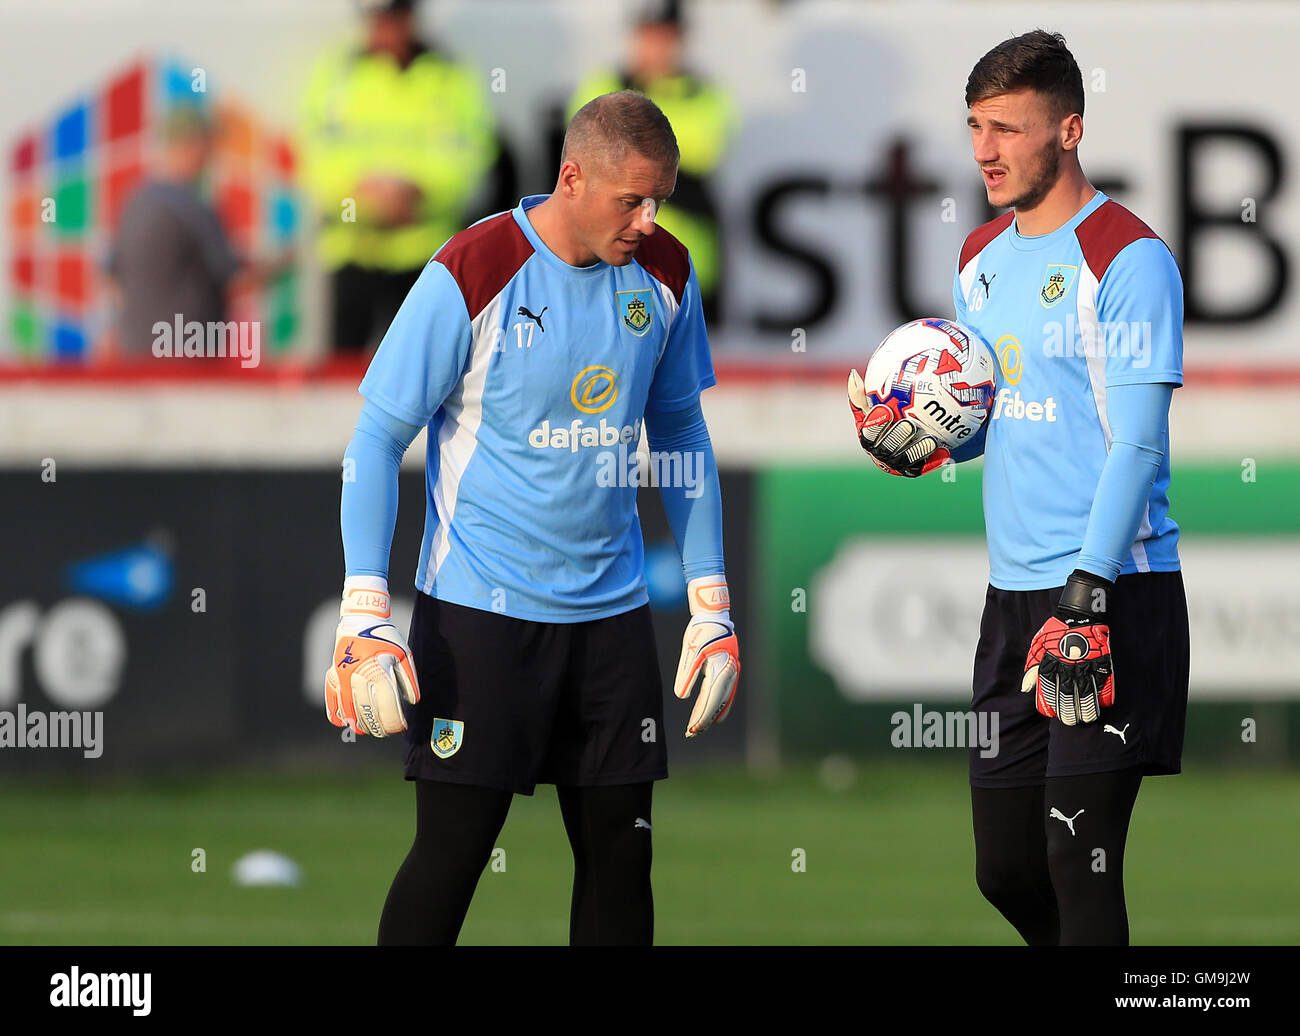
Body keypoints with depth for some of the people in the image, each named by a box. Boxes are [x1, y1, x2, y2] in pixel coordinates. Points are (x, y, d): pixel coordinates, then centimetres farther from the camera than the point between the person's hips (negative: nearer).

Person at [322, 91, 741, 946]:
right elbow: (377, 438, -9)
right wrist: (366, 613, -16)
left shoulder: (664, 273, 2)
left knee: (621, 852, 6)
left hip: (611, 610, 5)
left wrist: (711, 602, 12)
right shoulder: (472, 273, -14)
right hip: (479, 609, -5)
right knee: (452, 852, -5)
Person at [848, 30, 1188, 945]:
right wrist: (908, 441, 1)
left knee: (1077, 859, -11)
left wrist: (1086, 597, -22)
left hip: (1116, 593, -8)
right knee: (1006, 869, 11)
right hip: (1014, 593, 8)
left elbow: (1136, 444, -15)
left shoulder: (1127, 258, -10)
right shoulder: (982, 260, 14)